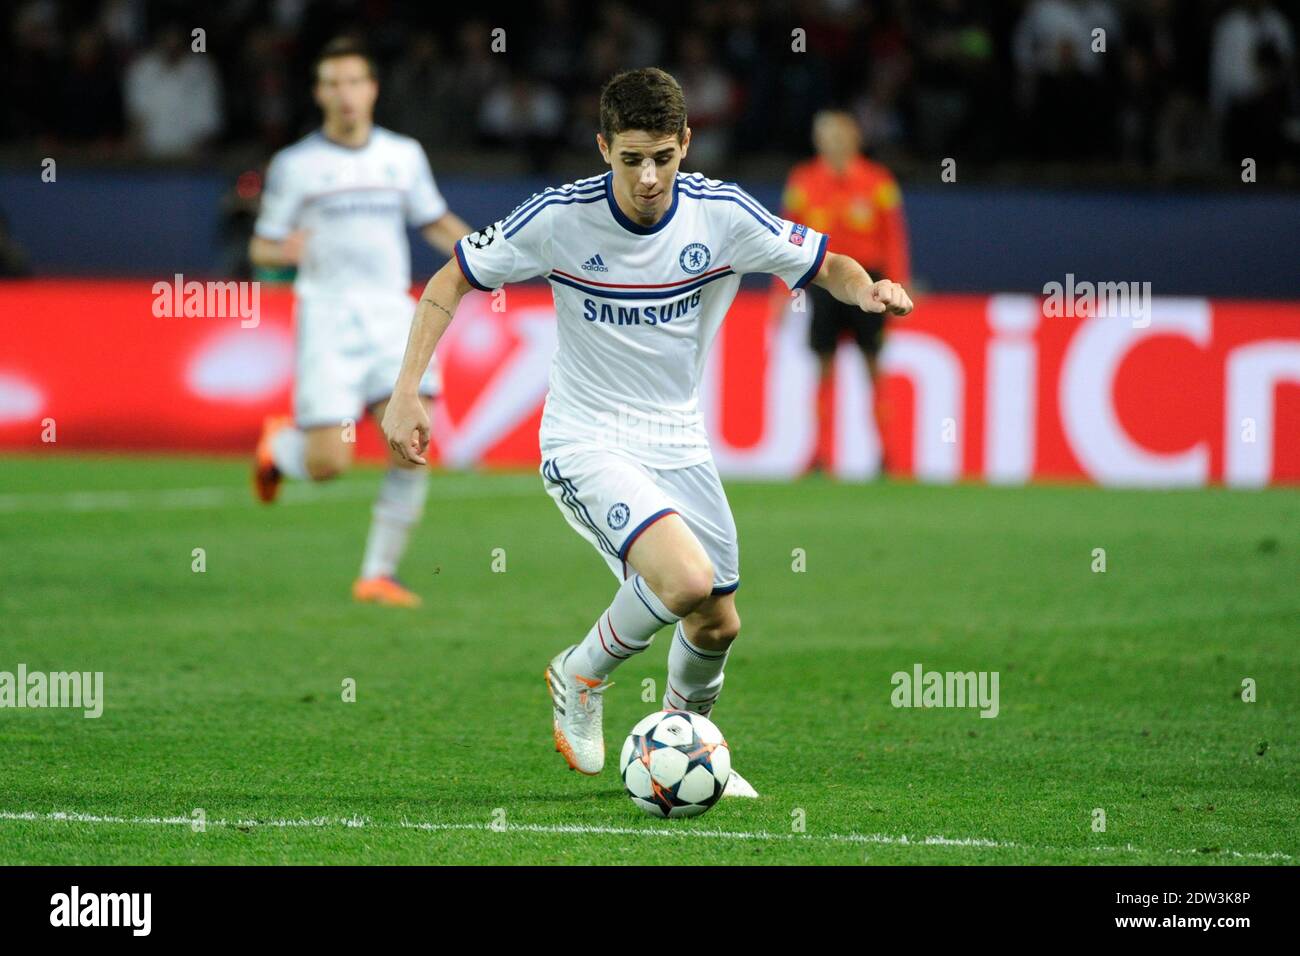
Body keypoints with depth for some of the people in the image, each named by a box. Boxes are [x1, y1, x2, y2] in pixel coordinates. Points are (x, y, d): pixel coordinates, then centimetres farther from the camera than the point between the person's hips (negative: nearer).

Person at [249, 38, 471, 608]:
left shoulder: (404, 155, 10)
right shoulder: (294, 165, 1)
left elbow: (436, 223, 23)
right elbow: (260, 250, 5)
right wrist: (283, 252, -19)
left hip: (391, 315, 3)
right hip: (328, 320, -3)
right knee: (328, 464, -10)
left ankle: (379, 575, -1)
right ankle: (278, 445, 27)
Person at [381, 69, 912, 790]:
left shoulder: (723, 213, -10)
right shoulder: (560, 217, -17)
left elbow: (826, 265, 2)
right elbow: (450, 281, -6)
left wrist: (869, 290, -21)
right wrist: (407, 391, -14)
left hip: (679, 444, 5)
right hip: (587, 443, -4)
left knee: (717, 625, 10)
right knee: (687, 579, -27)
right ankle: (581, 674, 2)